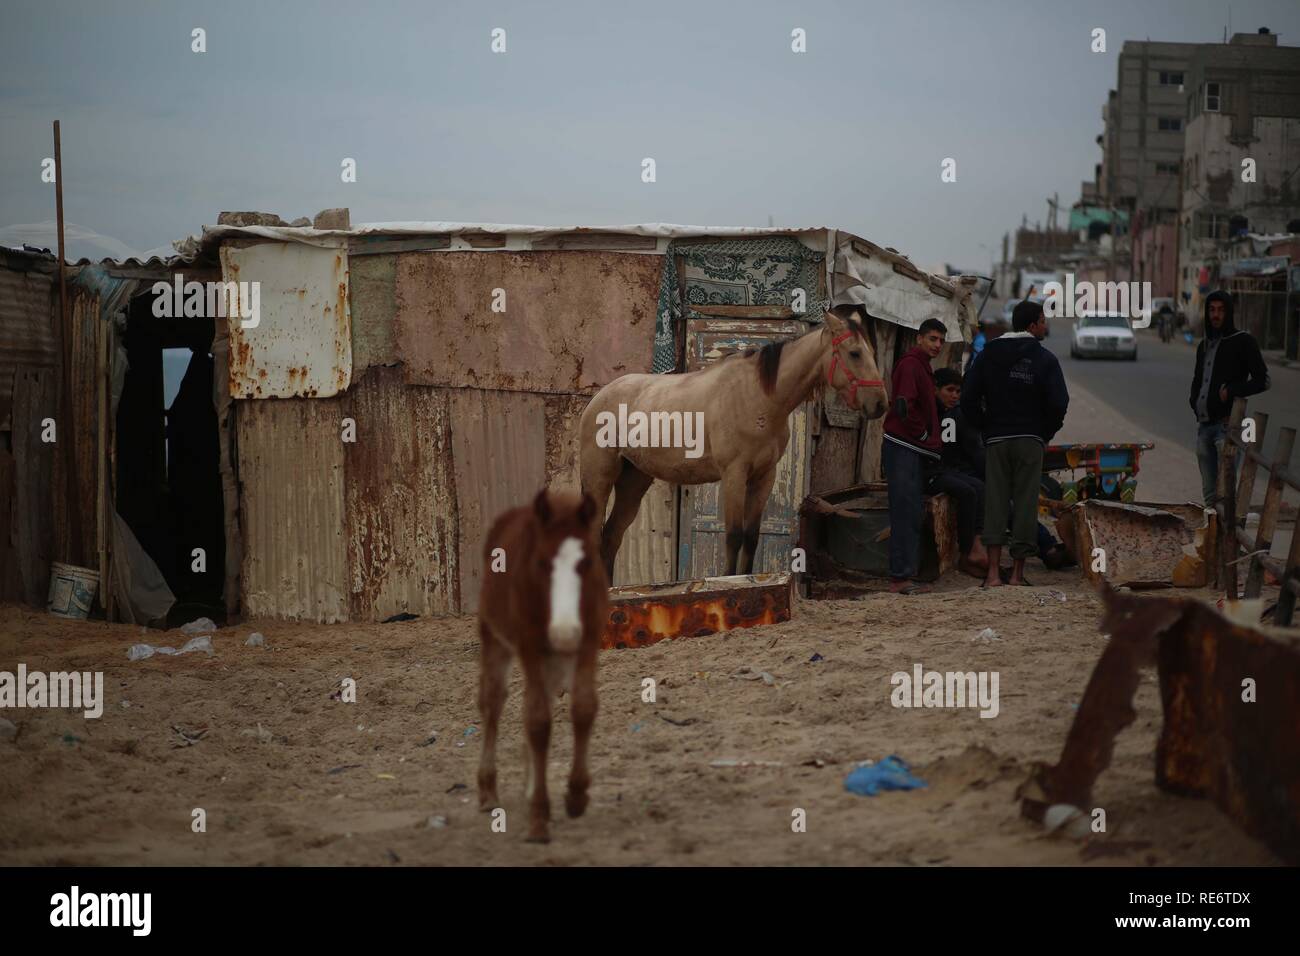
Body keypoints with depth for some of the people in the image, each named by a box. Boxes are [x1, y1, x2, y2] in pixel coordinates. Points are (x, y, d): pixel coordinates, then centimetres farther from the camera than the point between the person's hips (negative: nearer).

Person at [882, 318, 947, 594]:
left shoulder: (922, 366, 21)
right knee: (906, 515, -11)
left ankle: (904, 575, 13)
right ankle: (899, 578, -10)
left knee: (910, 516, 10)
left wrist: (929, 441, 15)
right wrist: (924, 434, -11)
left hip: (915, 451, 10)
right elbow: (903, 406, -22)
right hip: (903, 449, -10)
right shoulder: (910, 364, -10)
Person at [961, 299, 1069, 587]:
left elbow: (969, 399, 1)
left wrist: (986, 428, 11)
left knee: (995, 502, 2)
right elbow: (1059, 402, -10)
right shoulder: (1044, 359, -3)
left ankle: (993, 572, -7)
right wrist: (1045, 433, 5)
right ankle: (1017, 572, 3)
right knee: (1025, 503, 3)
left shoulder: (987, 355, 6)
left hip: (996, 440, 2)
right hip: (1030, 441, -2)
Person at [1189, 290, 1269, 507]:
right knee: (1210, 494, 8)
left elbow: (1262, 380, -5)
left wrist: (1232, 390, -14)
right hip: (1204, 424, 7)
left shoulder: (1243, 341, -2)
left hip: (1227, 423, -7)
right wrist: (1194, 399, 12)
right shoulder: (1204, 345, 19)